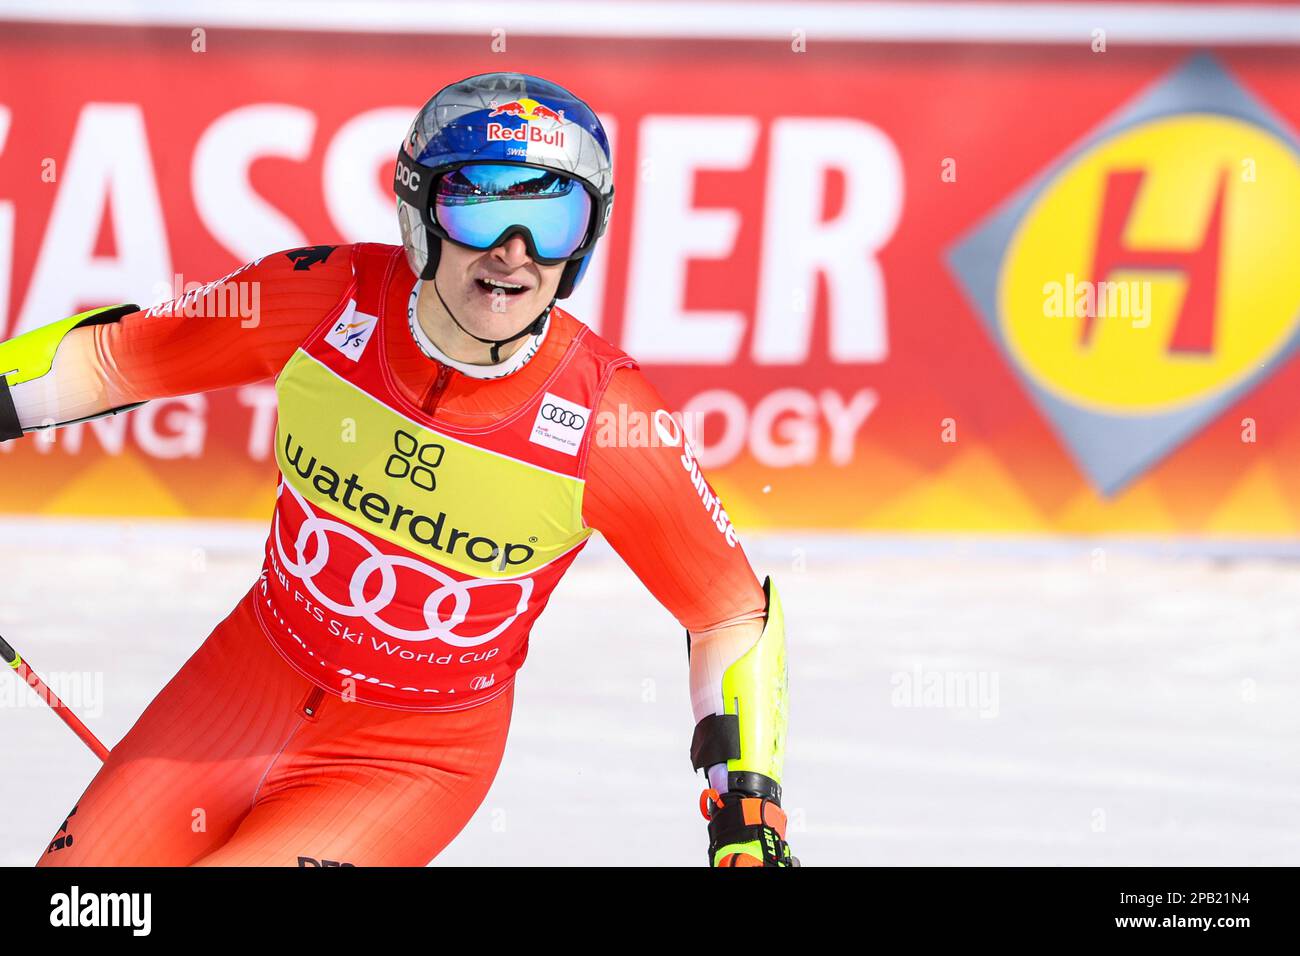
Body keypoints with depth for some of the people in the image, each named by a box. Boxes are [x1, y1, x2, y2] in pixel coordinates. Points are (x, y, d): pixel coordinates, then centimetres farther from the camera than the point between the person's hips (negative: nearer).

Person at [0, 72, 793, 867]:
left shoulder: (606, 413, -23)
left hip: (421, 753, -3)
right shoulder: (326, 298, -18)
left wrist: (748, 807, -15)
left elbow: (734, 611, -10)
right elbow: (116, 358, -1)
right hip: (254, 677, 3)